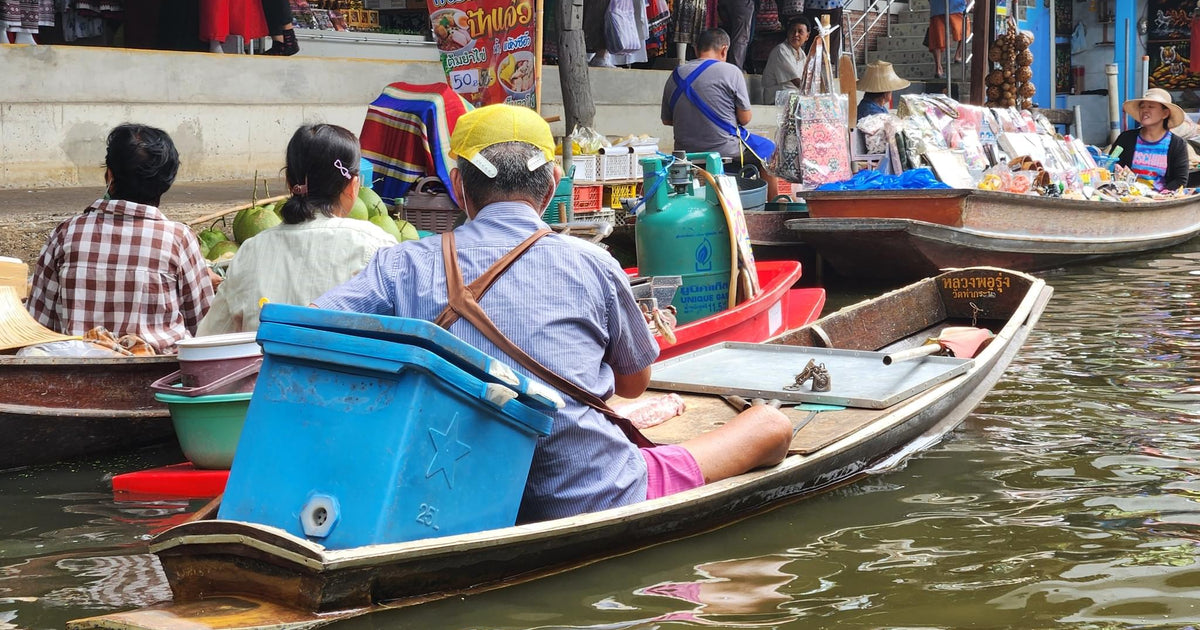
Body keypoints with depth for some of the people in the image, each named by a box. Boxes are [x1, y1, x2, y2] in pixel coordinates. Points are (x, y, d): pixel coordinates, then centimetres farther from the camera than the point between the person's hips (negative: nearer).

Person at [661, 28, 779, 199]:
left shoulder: (675, 76, 4)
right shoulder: (731, 72, -10)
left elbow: (666, 120, 12)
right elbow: (745, 118, -8)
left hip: (686, 153, 5)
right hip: (726, 151, -5)